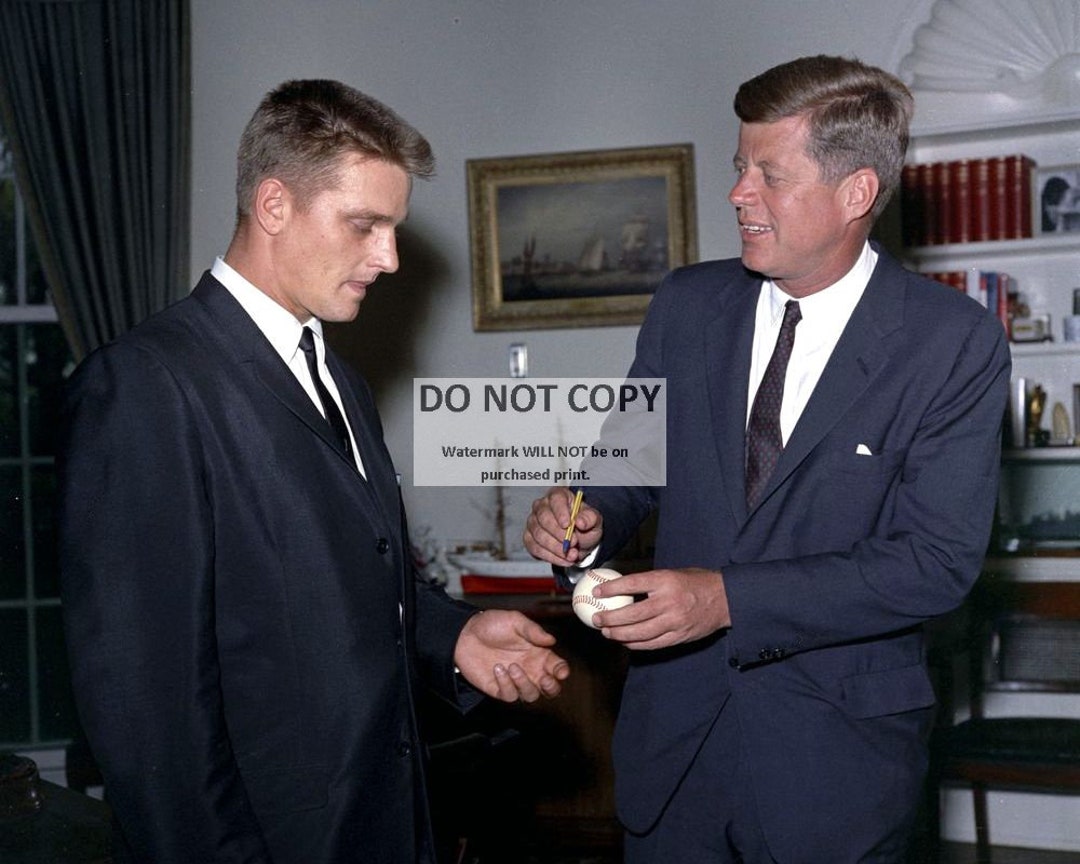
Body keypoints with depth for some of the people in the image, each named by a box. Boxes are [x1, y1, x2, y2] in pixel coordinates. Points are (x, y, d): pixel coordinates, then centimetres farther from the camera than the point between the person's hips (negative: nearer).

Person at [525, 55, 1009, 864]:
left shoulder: (954, 342, -13)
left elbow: (938, 560, -17)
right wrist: (588, 521, -13)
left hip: (837, 751, -3)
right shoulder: (687, 304, 2)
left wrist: (726, 597, -24)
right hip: (673, 728, 4)